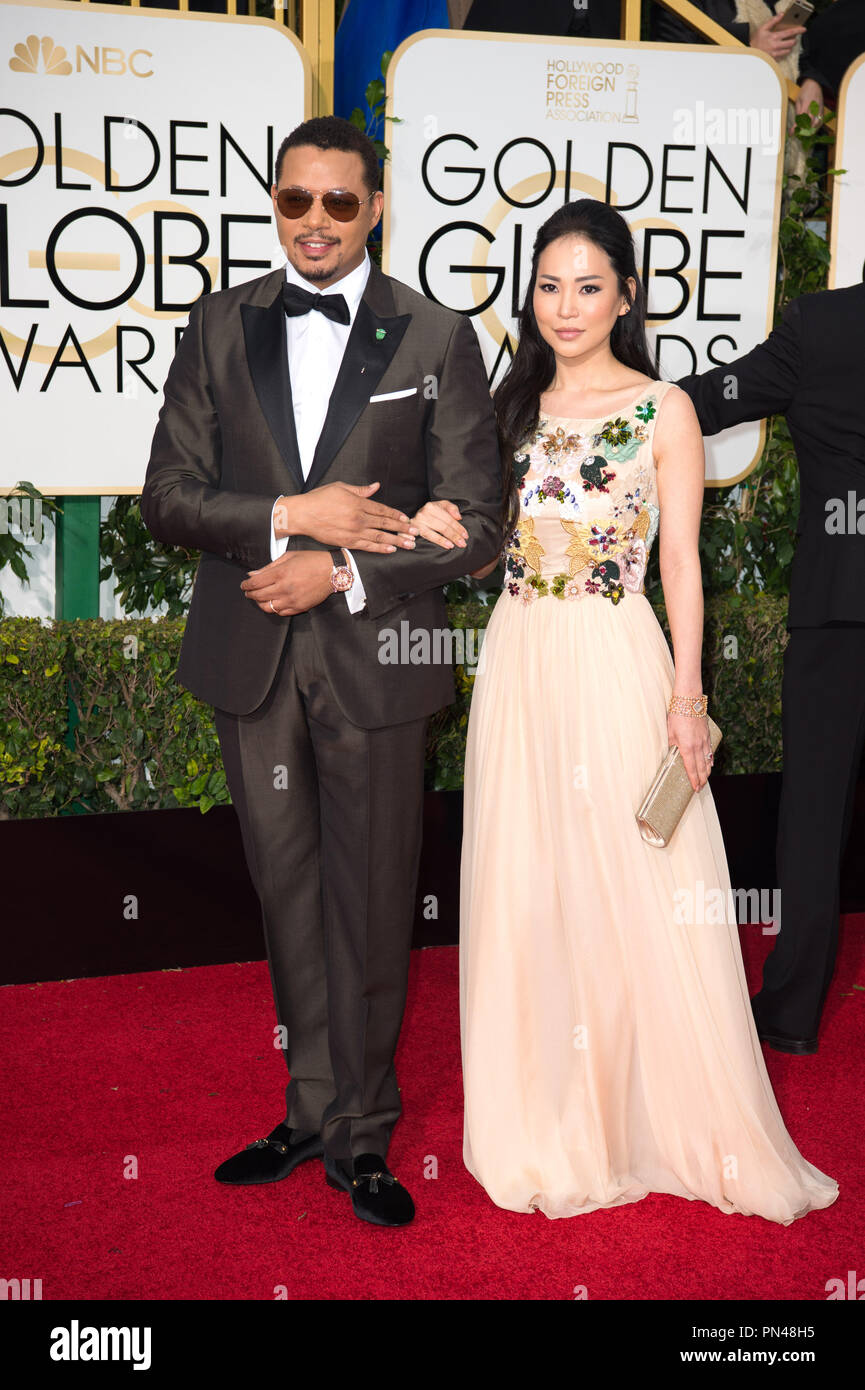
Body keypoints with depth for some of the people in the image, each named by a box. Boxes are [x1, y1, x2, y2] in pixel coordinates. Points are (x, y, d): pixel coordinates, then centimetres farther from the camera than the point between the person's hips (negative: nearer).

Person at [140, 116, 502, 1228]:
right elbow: (168, 495, 2)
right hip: (251, 656, 3)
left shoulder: (437, 339, -1)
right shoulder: (219, 325, 6)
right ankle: (314, 1109, 30)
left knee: (371, 903, 5)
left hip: (376, 656, -2)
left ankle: (359, 1133, 23)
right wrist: (291, 516, -14)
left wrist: (341, 573, -15)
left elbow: (474, 523, -4)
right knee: (286, 894, 12)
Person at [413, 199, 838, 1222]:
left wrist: (686, 695, -10)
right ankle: (547, 1117, 23)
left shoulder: (662, 409, -1)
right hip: (517, 659, 4)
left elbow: (680, 561, -4)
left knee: (632, 888, 0)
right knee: (525, 887, 8)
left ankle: (655, 1115, 18)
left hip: (614, 662, -4)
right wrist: (439, 528, -7)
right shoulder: (516, 406, 11)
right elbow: (493, 546, 15)